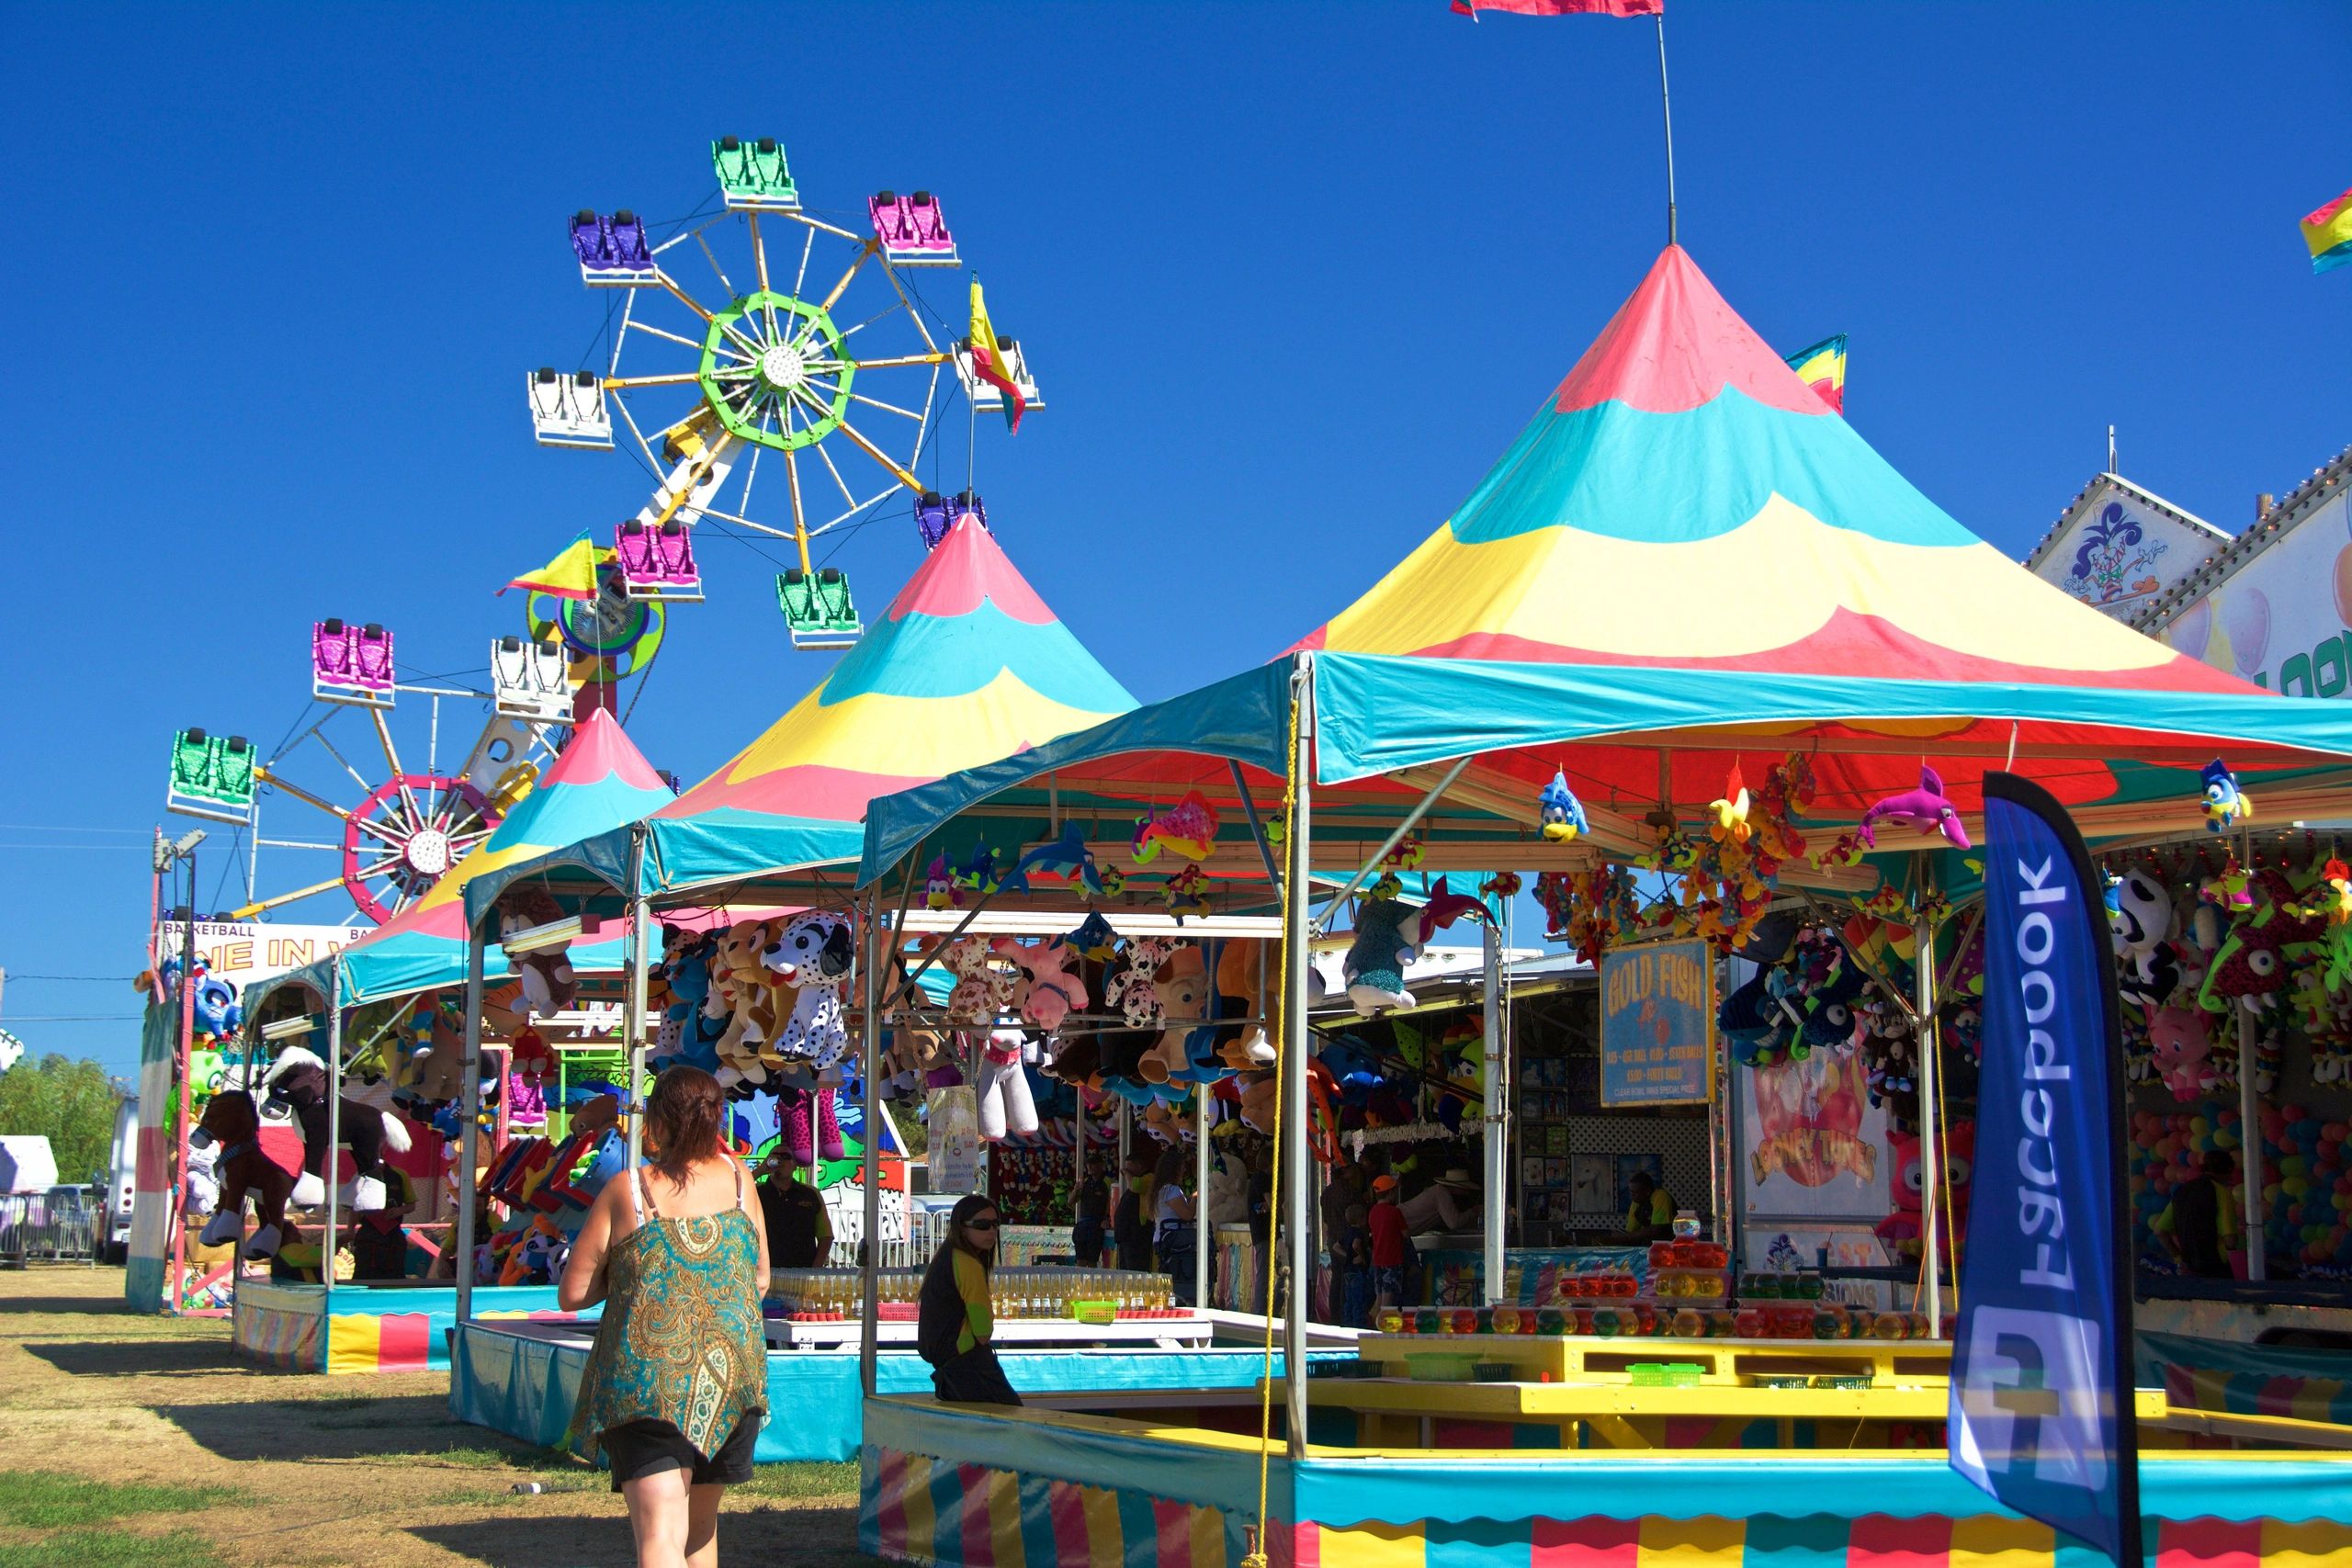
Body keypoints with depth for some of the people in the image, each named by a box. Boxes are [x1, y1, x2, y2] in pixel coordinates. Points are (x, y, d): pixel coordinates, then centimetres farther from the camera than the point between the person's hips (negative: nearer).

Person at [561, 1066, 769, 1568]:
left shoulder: (626, 1191, -3)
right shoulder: (737, 1179, 5)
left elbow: (572, 1294, 1)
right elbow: (760, 1282, 15)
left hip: (645, 1380, -4)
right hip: (734, 1373, 4)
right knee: (701, 1526, 22)